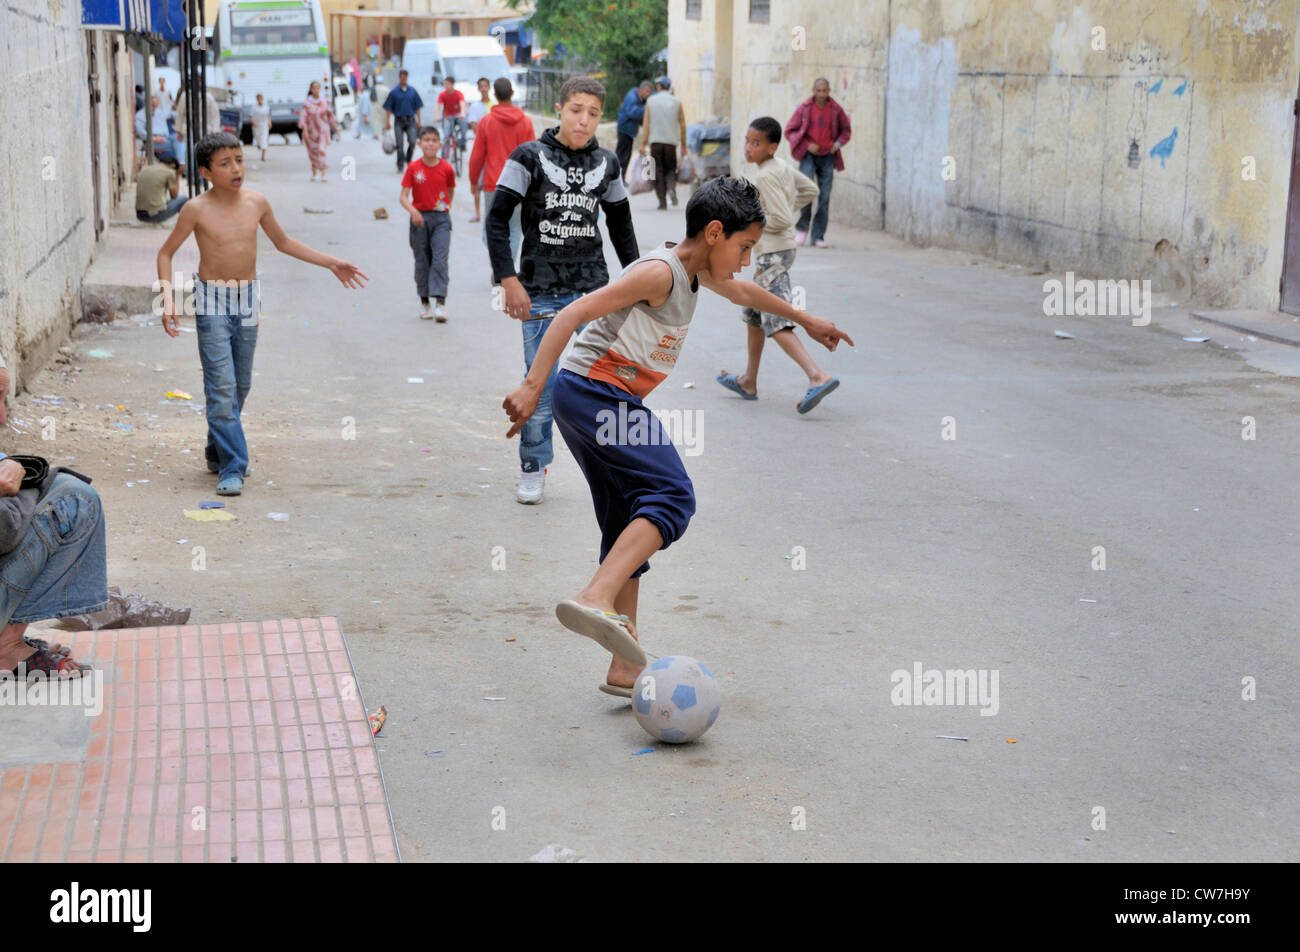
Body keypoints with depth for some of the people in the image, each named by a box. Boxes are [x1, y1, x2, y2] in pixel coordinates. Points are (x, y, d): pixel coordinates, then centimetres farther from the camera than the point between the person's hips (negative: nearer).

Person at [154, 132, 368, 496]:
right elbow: (166, 253, 0)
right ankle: (232, 467, -8)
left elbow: (283, 242, 17)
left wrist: (331, 264, 15)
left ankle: (217, 452, 30)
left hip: (248, 301, 4)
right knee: (221, 386, -11)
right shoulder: (197, 209, -10)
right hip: (212, 301, -4)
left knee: (241, 384, 11)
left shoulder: (257, 203, 0)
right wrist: (167, 300, -13)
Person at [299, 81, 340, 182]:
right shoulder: (306, 103, -7)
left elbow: (331, 116, 5)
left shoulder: (325, 101, -2)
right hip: (310, 131, 1)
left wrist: (336, 128, 5)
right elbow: (303, 118, -10)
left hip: (322, 130, -1)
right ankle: (314, 173, 31)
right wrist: (305, 131, -20)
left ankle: (323, 174, -19)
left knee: (321, 150, -18)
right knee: (313, 152, 10)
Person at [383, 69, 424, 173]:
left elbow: (417, 106, 12)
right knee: (400, 145, -3)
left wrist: (418, 120, 7)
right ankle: (400, 166, 3)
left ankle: (408, 160, 16)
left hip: (410, 120, 1)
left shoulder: (412, 91, 7)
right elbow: (388, 108, 2)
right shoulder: (394, 92, 1)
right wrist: (388, 122, -4)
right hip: (399, 120, -1)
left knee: (412, 142, -10)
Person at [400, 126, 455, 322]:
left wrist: (444, 208, 9)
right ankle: (424, 301, 19)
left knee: (440, 259, -11)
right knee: (422, 261, 8)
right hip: (419, 218, 1)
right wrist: (413, 211, -23)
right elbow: (404, 196, -7)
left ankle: (440, 302, -16)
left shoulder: (446, 168, -3)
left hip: (441, 219, -1)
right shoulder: (413, 168, -4)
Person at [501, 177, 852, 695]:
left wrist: (805, 320, 51)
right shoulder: (660, 271, -15)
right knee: (671, 496, -21)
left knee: (630, 525, 10)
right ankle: (597, 599, -37)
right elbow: (574, 314, -22)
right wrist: (532, 386, -30)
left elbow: (742, 292, 38)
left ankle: (626, 668, 12)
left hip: (608, 404, 10)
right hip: (599, 395, -10)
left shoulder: (696, 269, 16)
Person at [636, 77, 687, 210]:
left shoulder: (651, 100, 2)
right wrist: (683, 146, 9)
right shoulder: (677, 102, 4)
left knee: (658, 171, 5)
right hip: (671, 141, 1)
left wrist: (643, 144, -1)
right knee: (670, 169, 13)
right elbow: (682, 125, 2)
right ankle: (671, 189, -16)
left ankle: (662, 202, 0)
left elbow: (646, 124, -2)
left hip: (655, 140, -1)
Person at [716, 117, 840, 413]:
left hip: (772, 253, -10)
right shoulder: (783, 167, 8)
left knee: (776, 323, -15)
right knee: (753, 315, 21)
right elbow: (810, 191, 21)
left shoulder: (764, 177, -19)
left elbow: (781, 220, -22)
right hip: (768, 252, 10)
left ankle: (818, 376, -28)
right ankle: (748, 382, 33)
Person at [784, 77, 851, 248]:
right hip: (808, 155, -2)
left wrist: (838, 144, -1)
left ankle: (818, 236, 6)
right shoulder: (804, 108, -2)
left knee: (824, 197, -1)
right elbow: (789, 131, 1)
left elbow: (846, 130, 17)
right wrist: (807, 145, -11)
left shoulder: (836, 110, 2)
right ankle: (802, 228, -1)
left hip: (827, 157, 2)